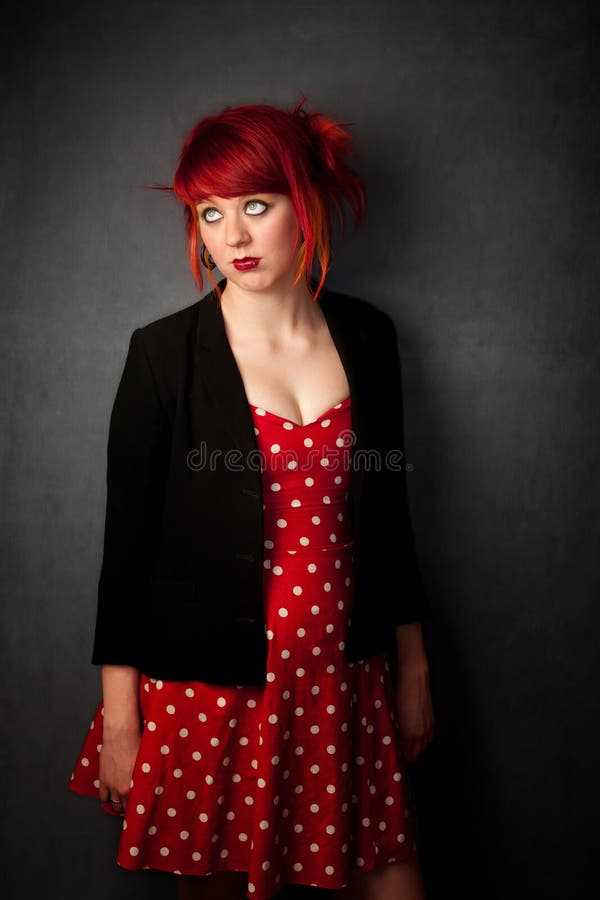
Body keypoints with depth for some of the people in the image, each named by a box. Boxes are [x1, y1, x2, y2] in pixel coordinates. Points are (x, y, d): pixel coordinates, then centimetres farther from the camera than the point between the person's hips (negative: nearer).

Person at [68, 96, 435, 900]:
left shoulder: (366, 337, 2)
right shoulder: (164, 353, -8)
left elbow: (388, 510, 9)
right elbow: (127, 538, -5)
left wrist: (412, 666, 13)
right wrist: (119, 718, -4)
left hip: (341, 683, 3)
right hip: (204, 691, -2)